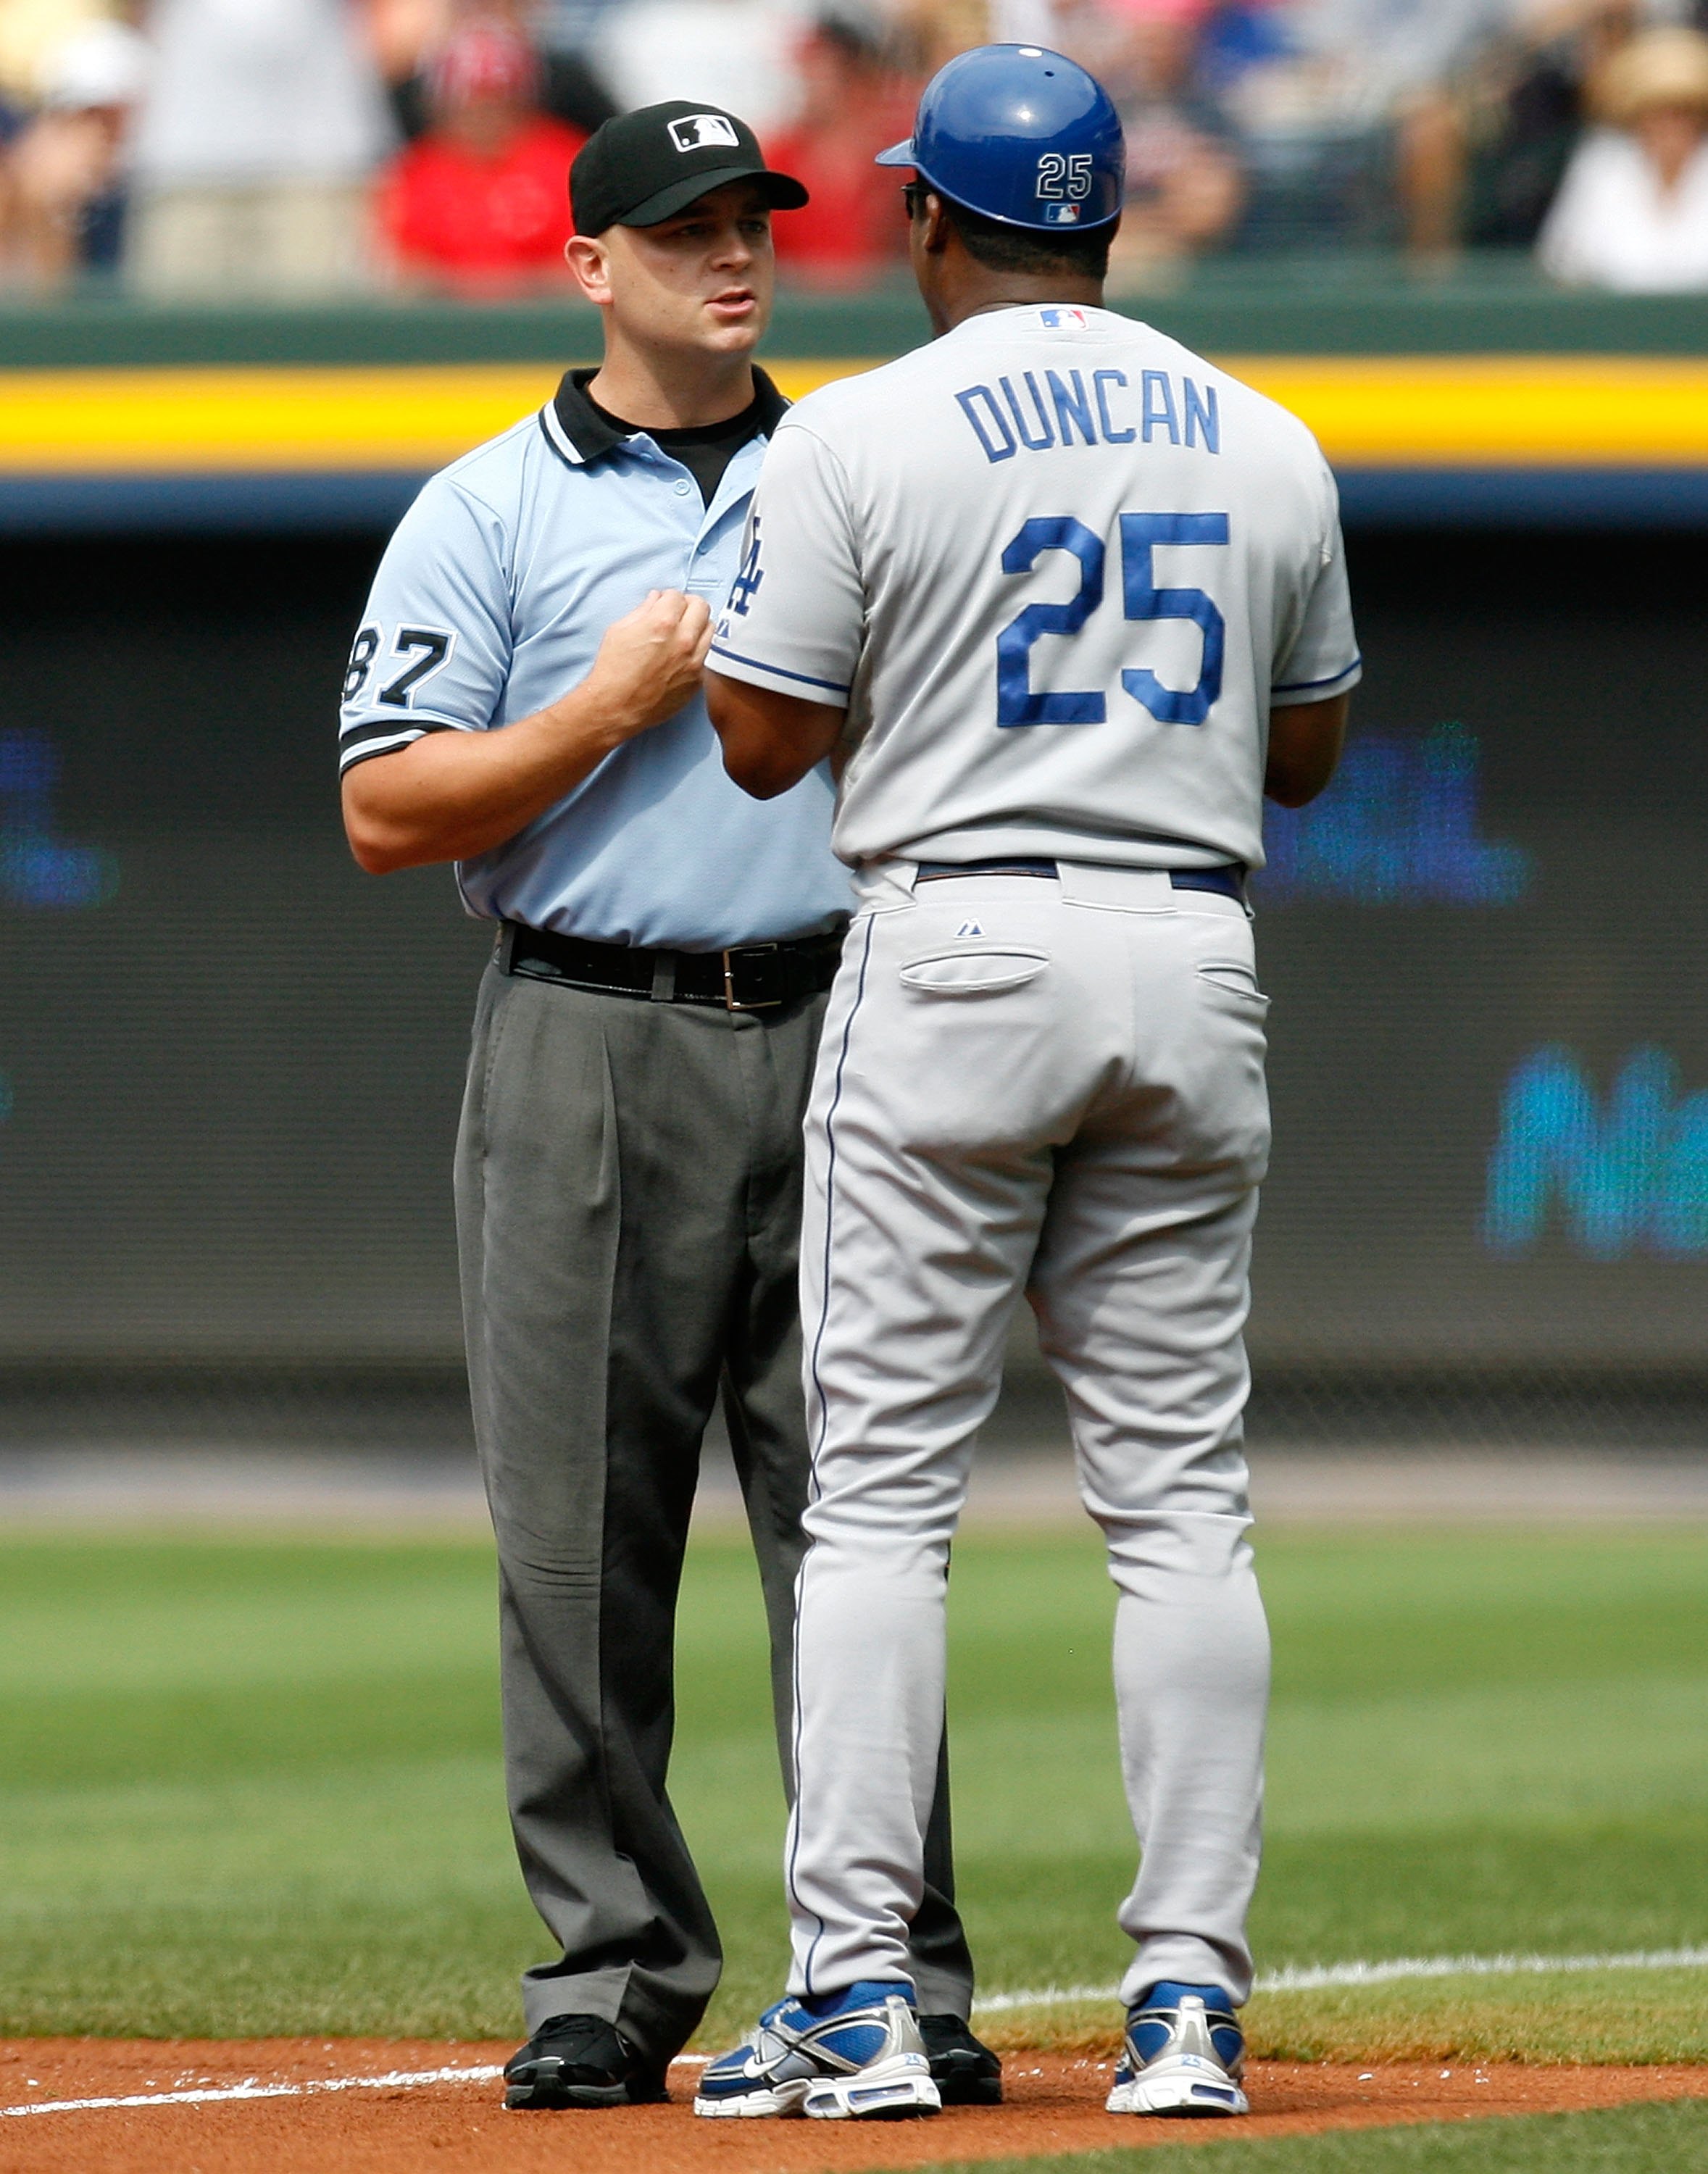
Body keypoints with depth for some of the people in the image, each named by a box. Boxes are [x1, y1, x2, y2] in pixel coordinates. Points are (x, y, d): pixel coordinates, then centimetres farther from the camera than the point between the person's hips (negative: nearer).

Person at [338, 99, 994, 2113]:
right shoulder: (489, 510, 5)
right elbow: (386, 812, -2)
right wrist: (620, 701, -10)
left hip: (834, 1038, 2)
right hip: (590, 1057, -2)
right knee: (581, 1538, -1)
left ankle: (892, 1972, 1)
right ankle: (614, 1970, 7)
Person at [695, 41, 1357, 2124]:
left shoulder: (863, 435, -6)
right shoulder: (1266, 445, 8)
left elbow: (764, 743, -4)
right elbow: (1307, 748, 17)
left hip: (956, 953, -4)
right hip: (1192, 965, 4)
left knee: (881, 1486, 0)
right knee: (1178, 1497, 6)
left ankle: (857, 1992, -5)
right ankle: (1190, 1996, 2)